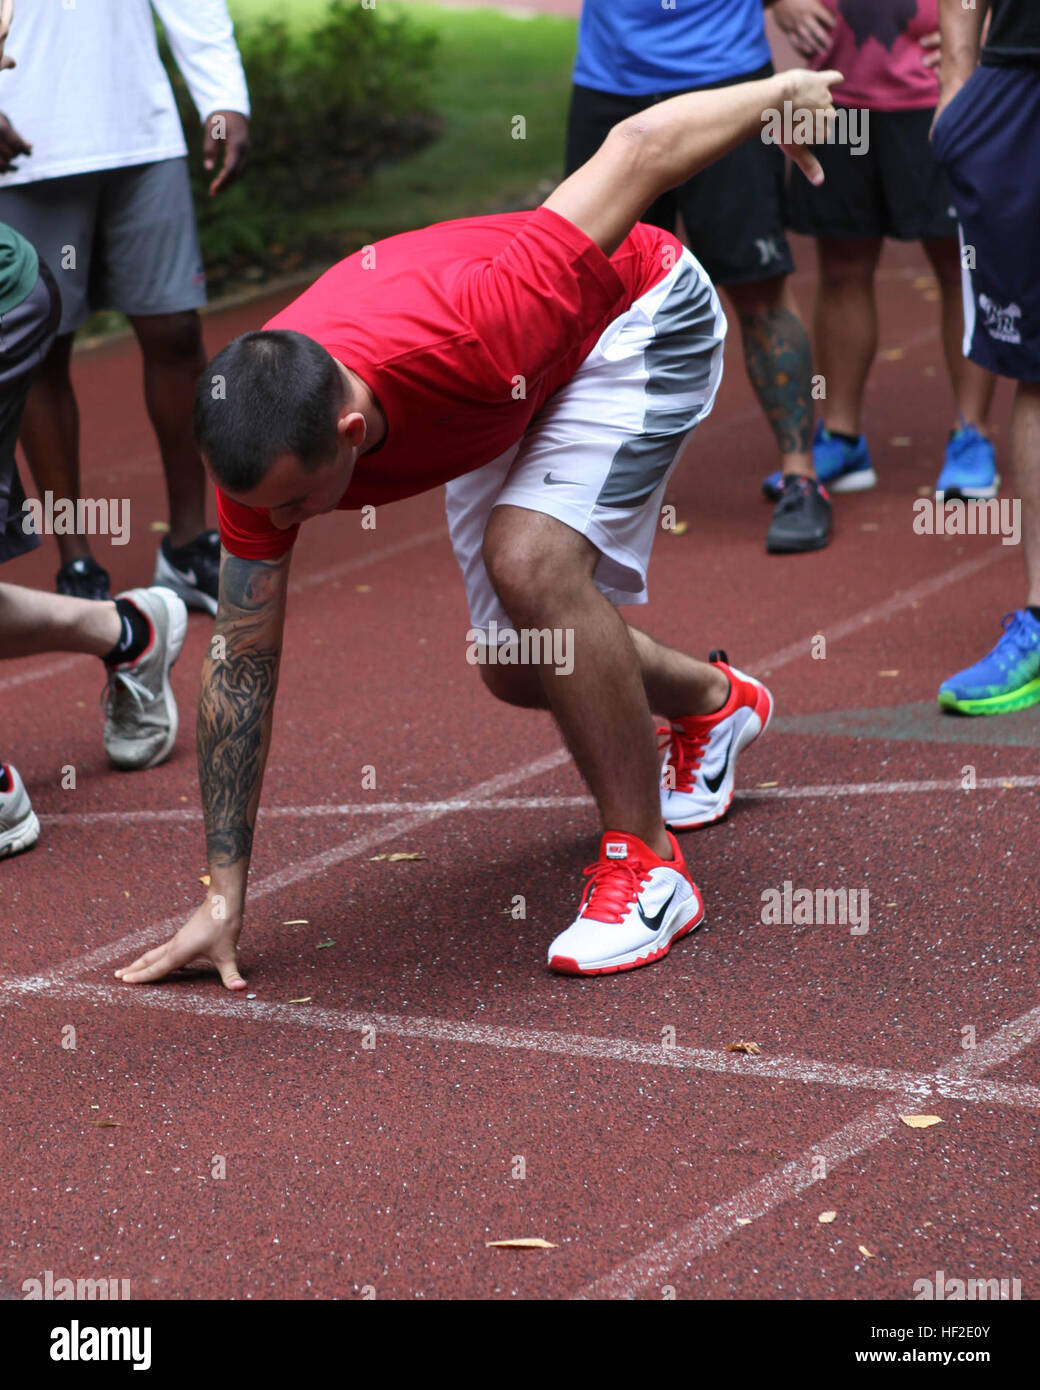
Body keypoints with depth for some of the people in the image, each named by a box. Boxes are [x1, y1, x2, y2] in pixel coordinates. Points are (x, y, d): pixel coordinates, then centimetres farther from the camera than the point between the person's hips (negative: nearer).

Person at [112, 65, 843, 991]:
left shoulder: (464, 337, -44)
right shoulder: (259, 444, -27)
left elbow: (639, 148, -32)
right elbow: (240, 665, -16)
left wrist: (784, 91, -14)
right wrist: (224, 896, -13)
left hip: (638, 317, -6)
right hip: (507, 404, 6)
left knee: (531, 558, -30)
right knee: (517, 669, 8)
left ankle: (647, 865, -15)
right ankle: (711, 701, 42)